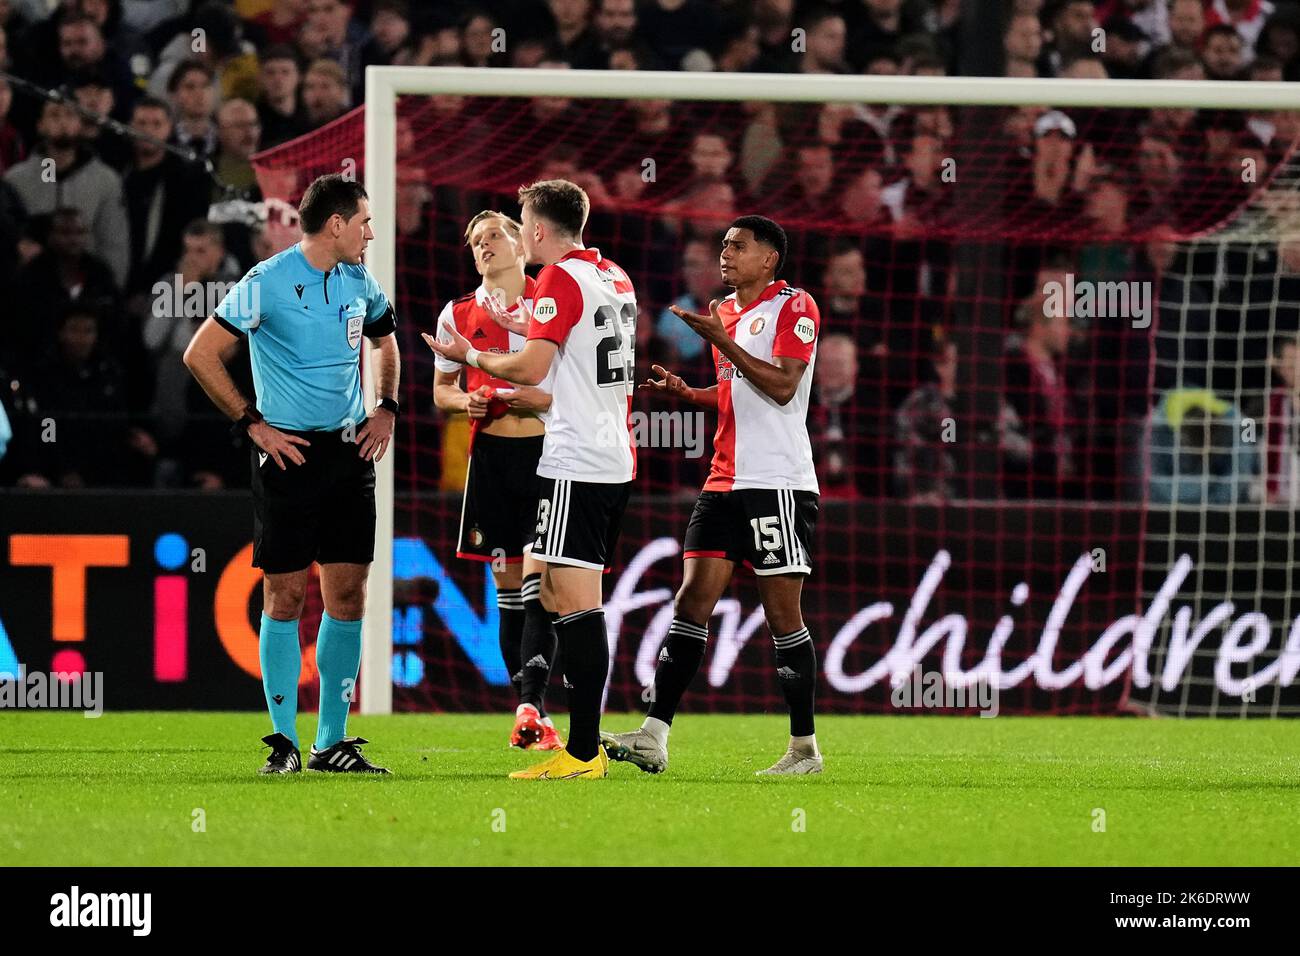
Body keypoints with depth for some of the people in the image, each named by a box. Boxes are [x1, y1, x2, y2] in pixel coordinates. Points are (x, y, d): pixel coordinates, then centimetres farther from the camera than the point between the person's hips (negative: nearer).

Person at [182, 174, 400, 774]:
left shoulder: (359, 284, 8)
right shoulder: (267, 284, -11)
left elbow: (385, 342, 29)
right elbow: (200, 355, -9)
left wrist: (386, 409, 14)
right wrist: (253, 424, -9)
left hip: (349, 453, 6)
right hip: (288, 452, -6)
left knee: (347, 594, 3)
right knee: (286, 595, -4)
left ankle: (333, 741, 9)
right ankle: (284, 741, 3)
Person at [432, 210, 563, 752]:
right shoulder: (459, 314, 11)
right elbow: (442, 388, 19)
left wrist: (547, 399, -14)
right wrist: (465, 402, -3)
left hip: (547, 449, -4)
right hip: (491, 455, 4)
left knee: (537, 578, -14)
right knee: (507, 585, 6)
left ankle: (531, 706, -21)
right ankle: (531, 713, 12)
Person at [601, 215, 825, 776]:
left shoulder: (794, 308, -6)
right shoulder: (725, 311, 18)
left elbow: (781, 387, -17)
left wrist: (722, 341, -19)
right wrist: (687, 393, 11)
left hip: (778, 483, -8)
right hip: (726, 482, 8)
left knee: (783, 615, -4)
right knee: (691, 602, -2)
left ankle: (804, 748, 5)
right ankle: (653, 739, -7)